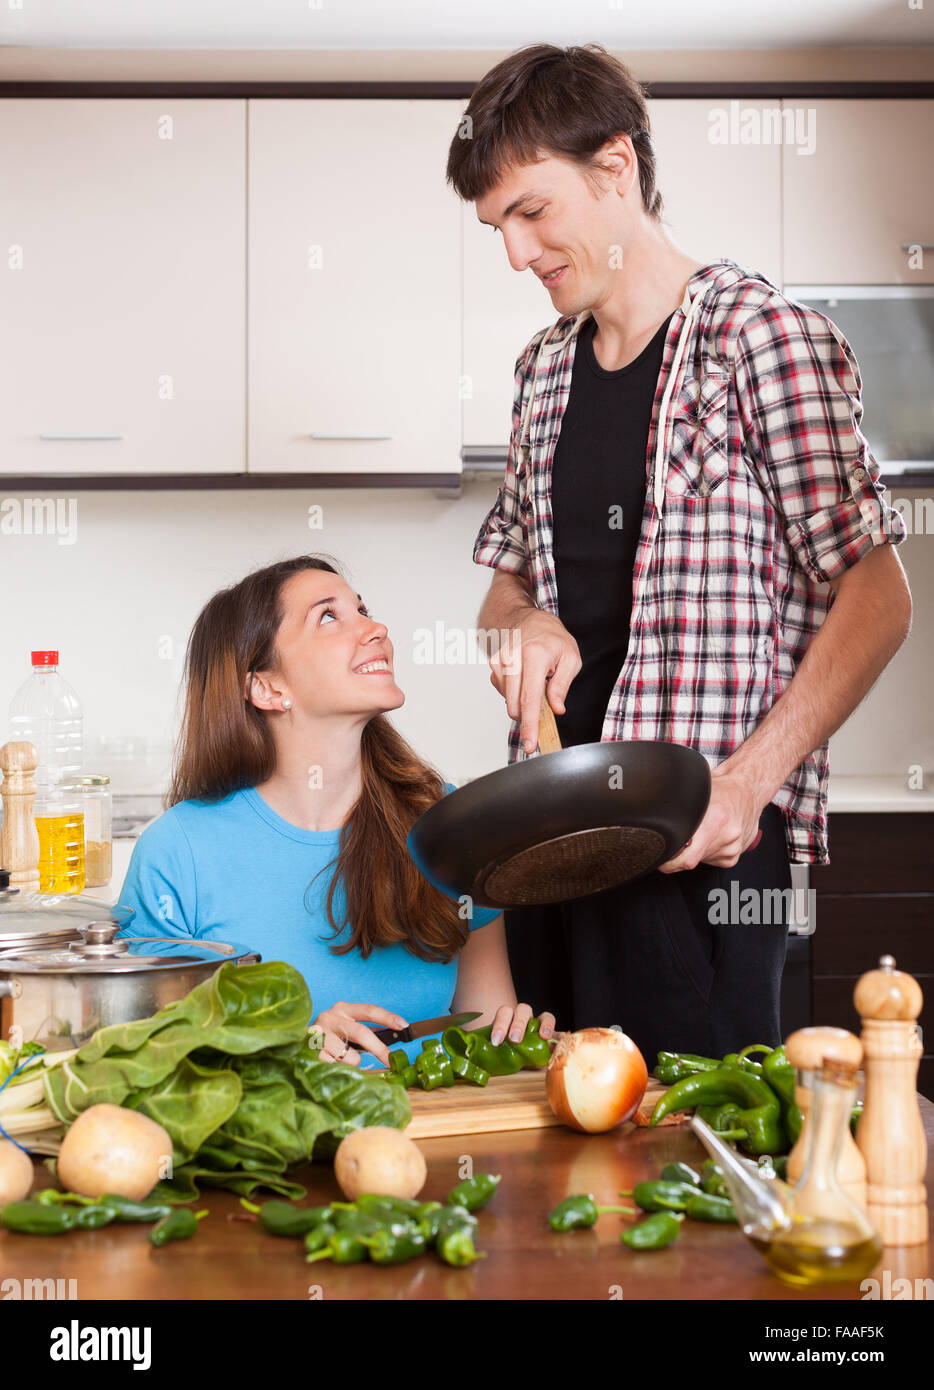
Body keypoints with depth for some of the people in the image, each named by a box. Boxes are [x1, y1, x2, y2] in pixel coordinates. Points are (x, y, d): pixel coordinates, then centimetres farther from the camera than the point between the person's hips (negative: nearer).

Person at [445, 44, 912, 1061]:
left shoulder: (759, 336, -5)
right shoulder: (545, 368, 17)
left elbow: (876, 597, -9)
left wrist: (748, 783, -18)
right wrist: (520, 620, 1)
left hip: (705, 834, -6)